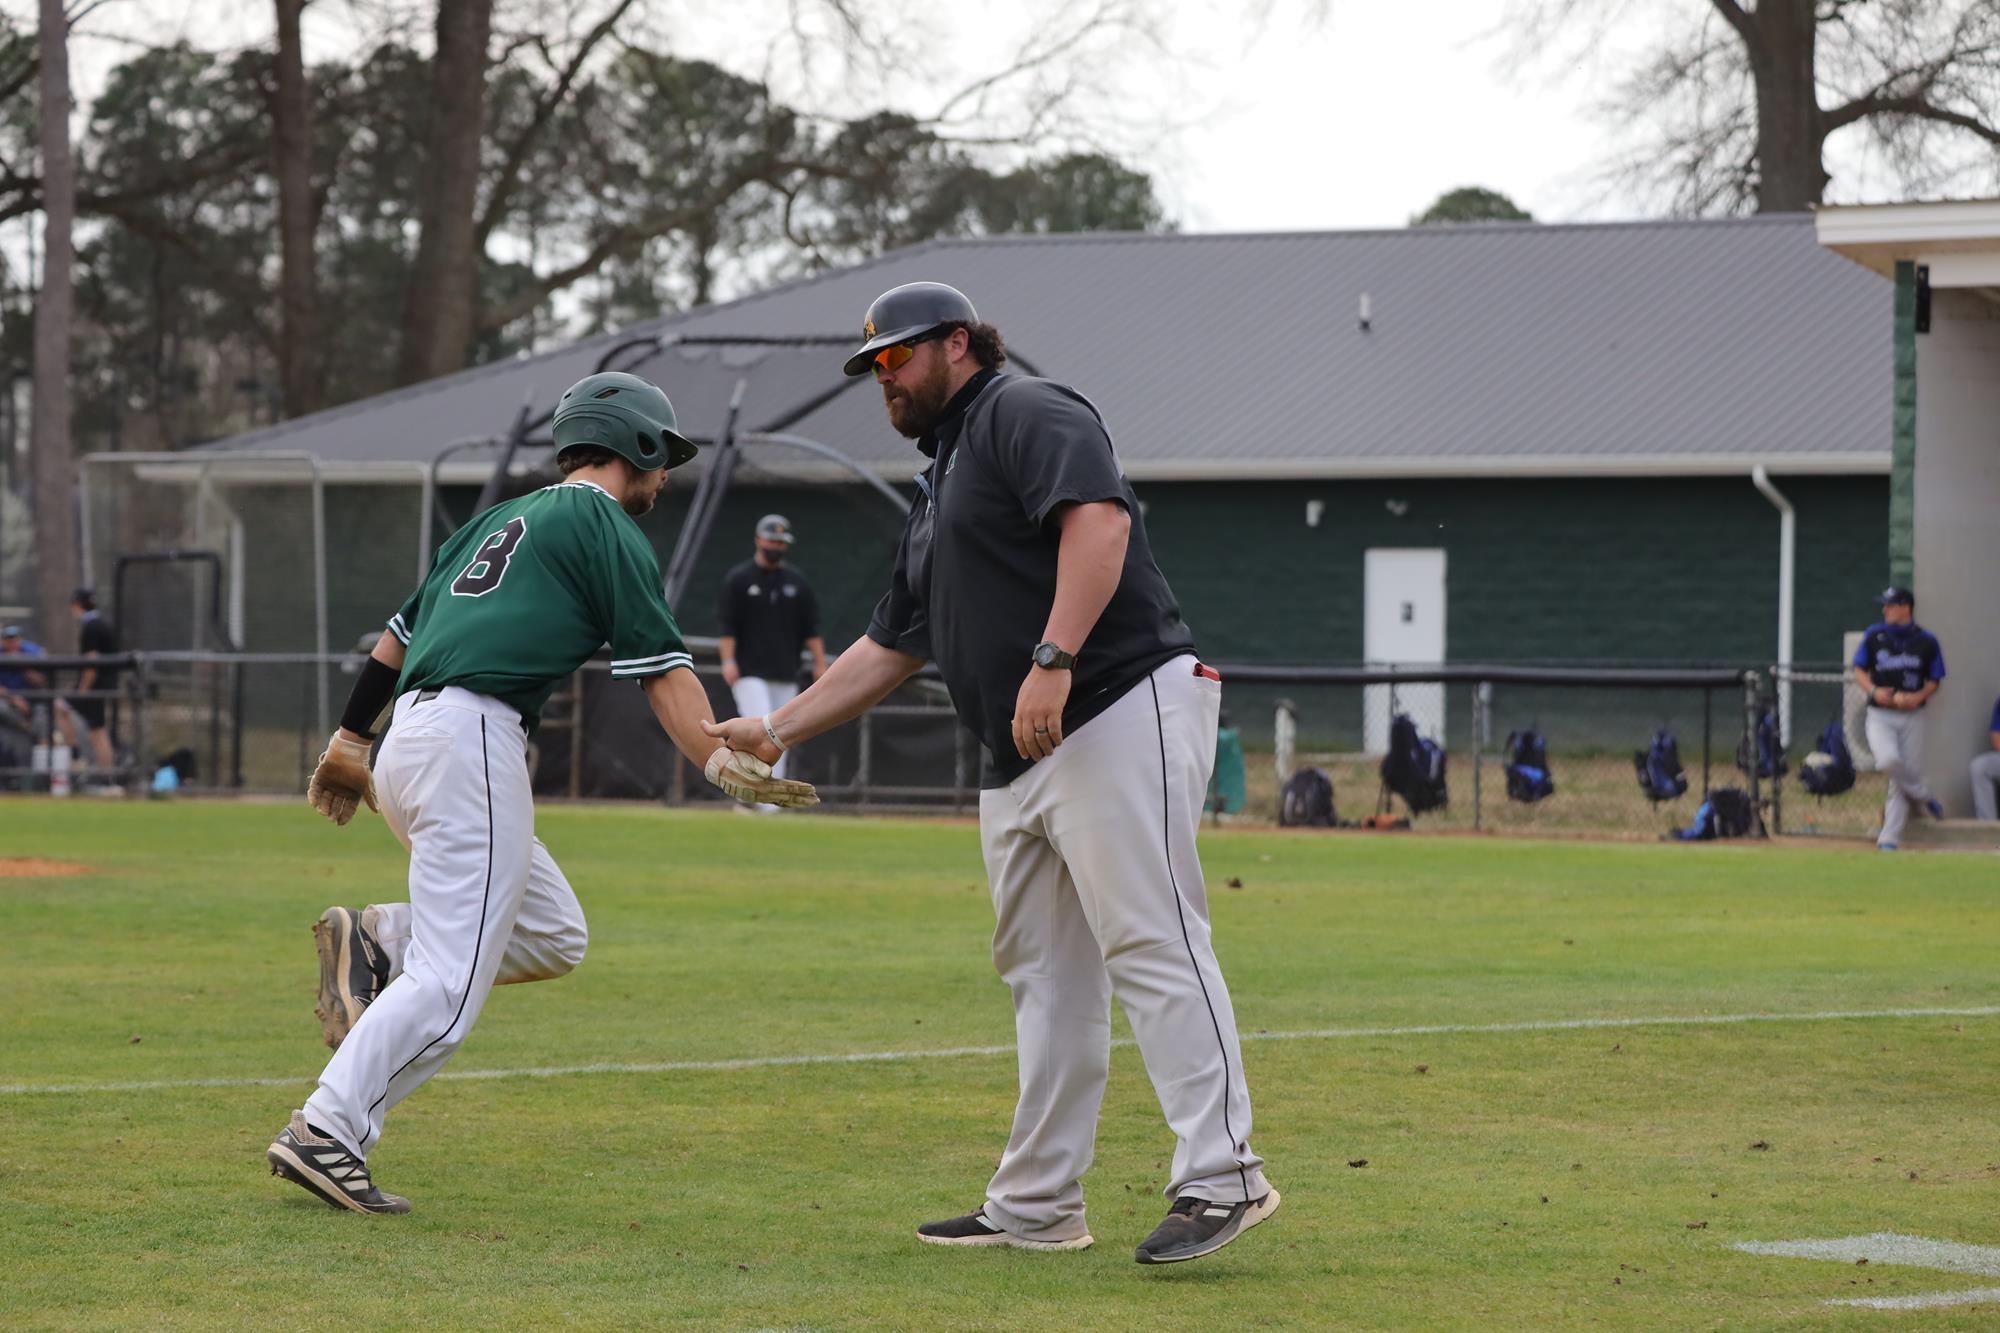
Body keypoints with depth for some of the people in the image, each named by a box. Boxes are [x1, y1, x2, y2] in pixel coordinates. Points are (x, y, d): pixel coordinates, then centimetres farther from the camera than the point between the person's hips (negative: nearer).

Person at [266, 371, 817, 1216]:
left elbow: (401, 629, 26)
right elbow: (660, 665, -9)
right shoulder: (607, 528, 4)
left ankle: (377, 942, 1)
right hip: (473, 740, -9)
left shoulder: (502, 520, 28)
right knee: (451, 982, -13)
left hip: (407, 747, 9)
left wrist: (350, 742, 27)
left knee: (552, 937, 14)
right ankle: (326, 1135, -23)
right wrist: (715, 759, -18)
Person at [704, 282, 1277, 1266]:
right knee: (1045, 975, 10)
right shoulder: (936, 494, 28)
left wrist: (1052, 660, -29)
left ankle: (1221, 1176, -19)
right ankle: (1035, 1205, 14)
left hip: (1124, 713, -10)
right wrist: (775, 729, 26)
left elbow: (1099, 521, -20)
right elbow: (888, 649, 32)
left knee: (1151, 946, -16)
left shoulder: (1027, 414, -2)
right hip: (1020, 765, 10)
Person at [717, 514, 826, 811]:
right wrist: (728, 660, -14)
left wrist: (820, 663, 3)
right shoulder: (738, 579, 3)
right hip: (750, 673, -4)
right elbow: (726, 624, -2)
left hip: (786, 675, 4)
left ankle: (772, 800, 6)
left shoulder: (797, 582, 13)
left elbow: (811, 627, 12)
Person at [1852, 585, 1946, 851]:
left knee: (1904, 776, 0)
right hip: (1880, 715, 0)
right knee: (1888, 760, -25)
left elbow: (1934, 680, 7)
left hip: (1911, 716, 0)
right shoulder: (1874, 636, 2)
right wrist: (1873, 691, -11)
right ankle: (1923, 796, 4)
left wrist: (1920, 696, -14)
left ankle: (1890, 838, 9)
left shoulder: (1927, 642, -1)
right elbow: (1860, 670, 8)